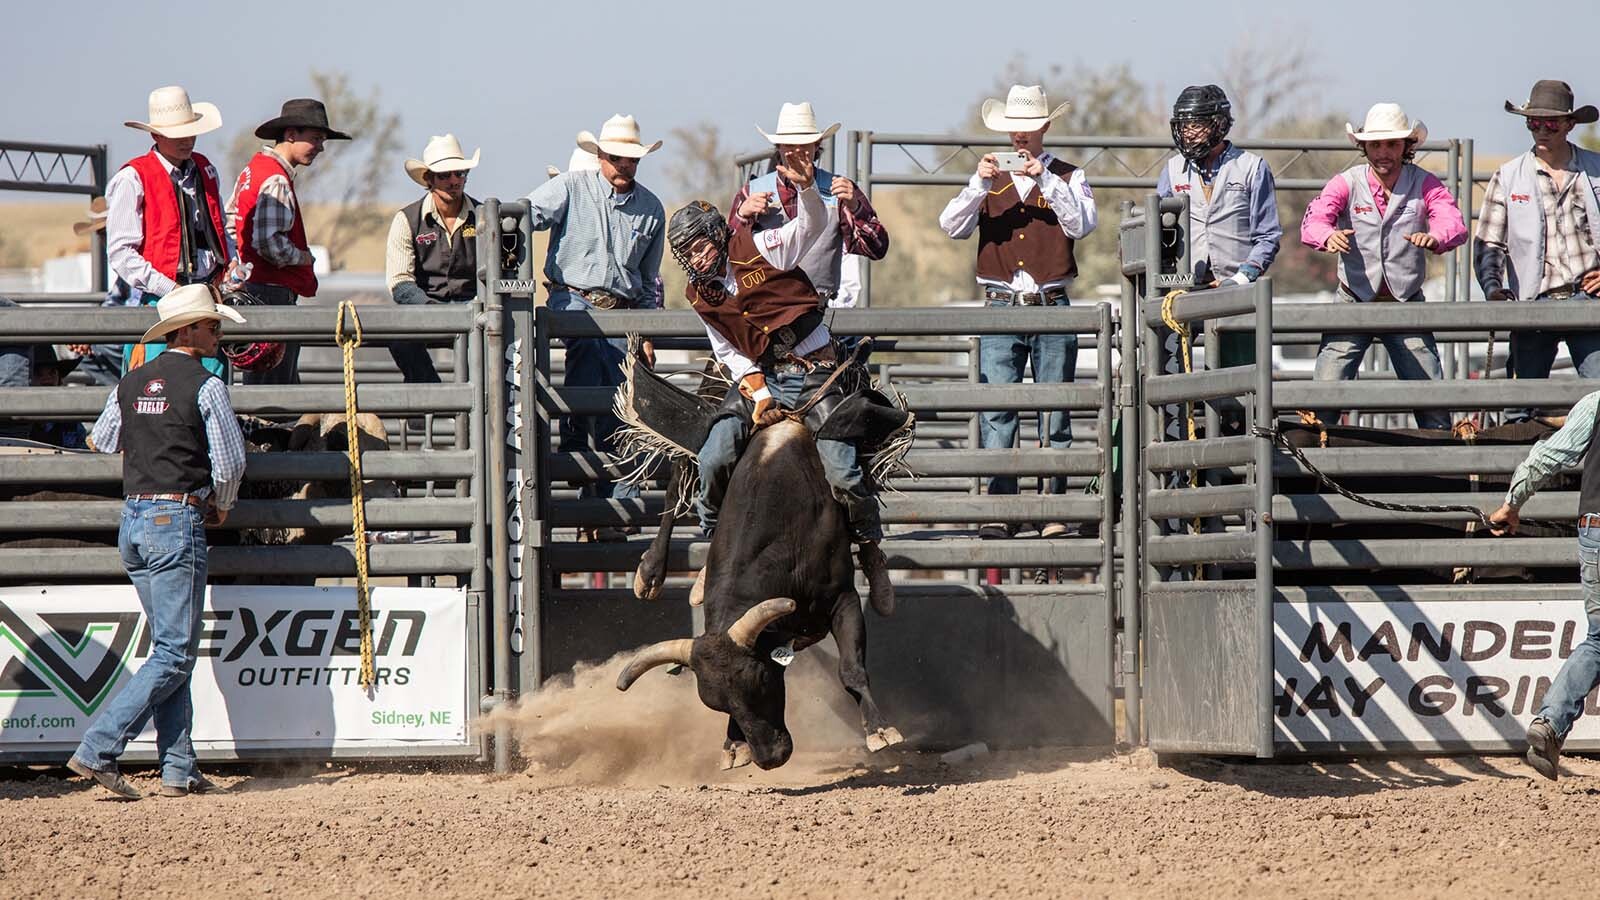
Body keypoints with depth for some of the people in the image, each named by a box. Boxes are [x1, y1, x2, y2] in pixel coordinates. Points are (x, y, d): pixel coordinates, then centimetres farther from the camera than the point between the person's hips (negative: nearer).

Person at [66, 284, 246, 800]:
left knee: (171, 647, 13)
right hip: (179, 520, -7)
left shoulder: (130, 385, 9)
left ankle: (179, 770, 11)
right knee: (175, 655, -4)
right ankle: (97, 750, -14)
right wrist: (220, 506, 10)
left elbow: (103, 441, 24)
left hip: (132, 520, 8)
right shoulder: (206, 387, -10)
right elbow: (231, 463, -9)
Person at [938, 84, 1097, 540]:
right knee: (995, 411, -8)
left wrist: (1045, 179, -15)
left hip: (1052, 307, -1)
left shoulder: (1067, 177, 9)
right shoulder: (991, 178, 14)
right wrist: (979, 184, -12)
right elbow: (952, 226, 3)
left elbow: (1082, 225, -8)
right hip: (1001, 308, 1)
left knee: (1055, 412, -1)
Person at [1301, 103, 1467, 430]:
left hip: (1407, 305, 0)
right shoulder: (1347, 183, -3)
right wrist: (1328, 237, -44)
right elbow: (1312, 221, -19)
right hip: (1354, 303, 0)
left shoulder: (1425, 185, -2)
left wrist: (1435, 238, -42)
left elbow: (1455, 224, -18)